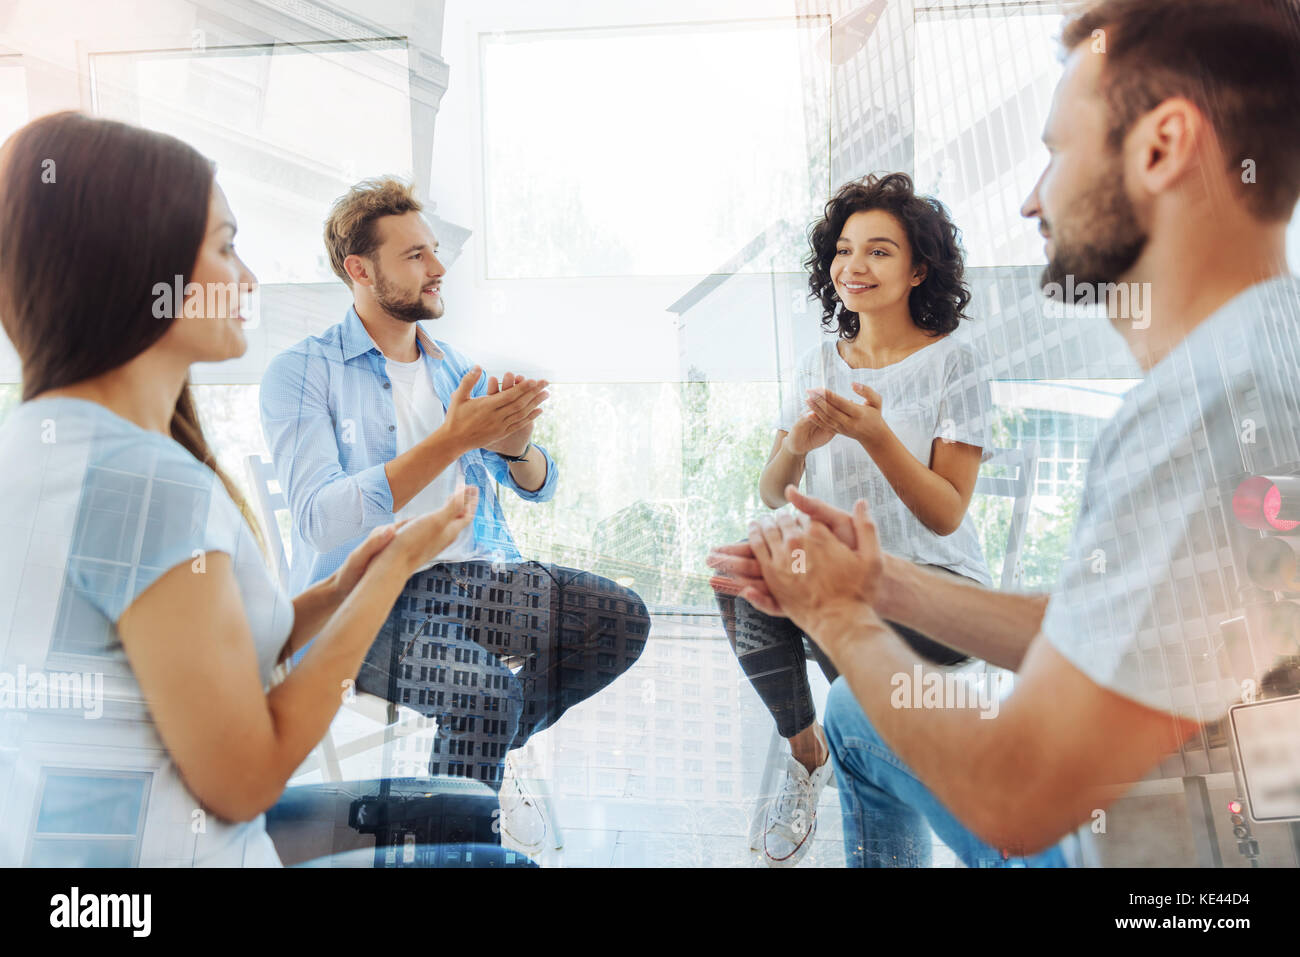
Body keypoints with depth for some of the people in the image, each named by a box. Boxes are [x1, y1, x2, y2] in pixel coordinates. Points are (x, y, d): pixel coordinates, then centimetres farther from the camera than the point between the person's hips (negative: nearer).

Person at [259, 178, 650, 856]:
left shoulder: (457, 370, 16)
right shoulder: (301, 372, -3)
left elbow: (540, 487, 11)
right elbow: (321, 520, -18)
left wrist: (514, 443, -13)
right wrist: (452, 439, -22)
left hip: (474, 579, 6)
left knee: (622, 617, -17)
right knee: (486, 688, -33)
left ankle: (487, 752, 7)